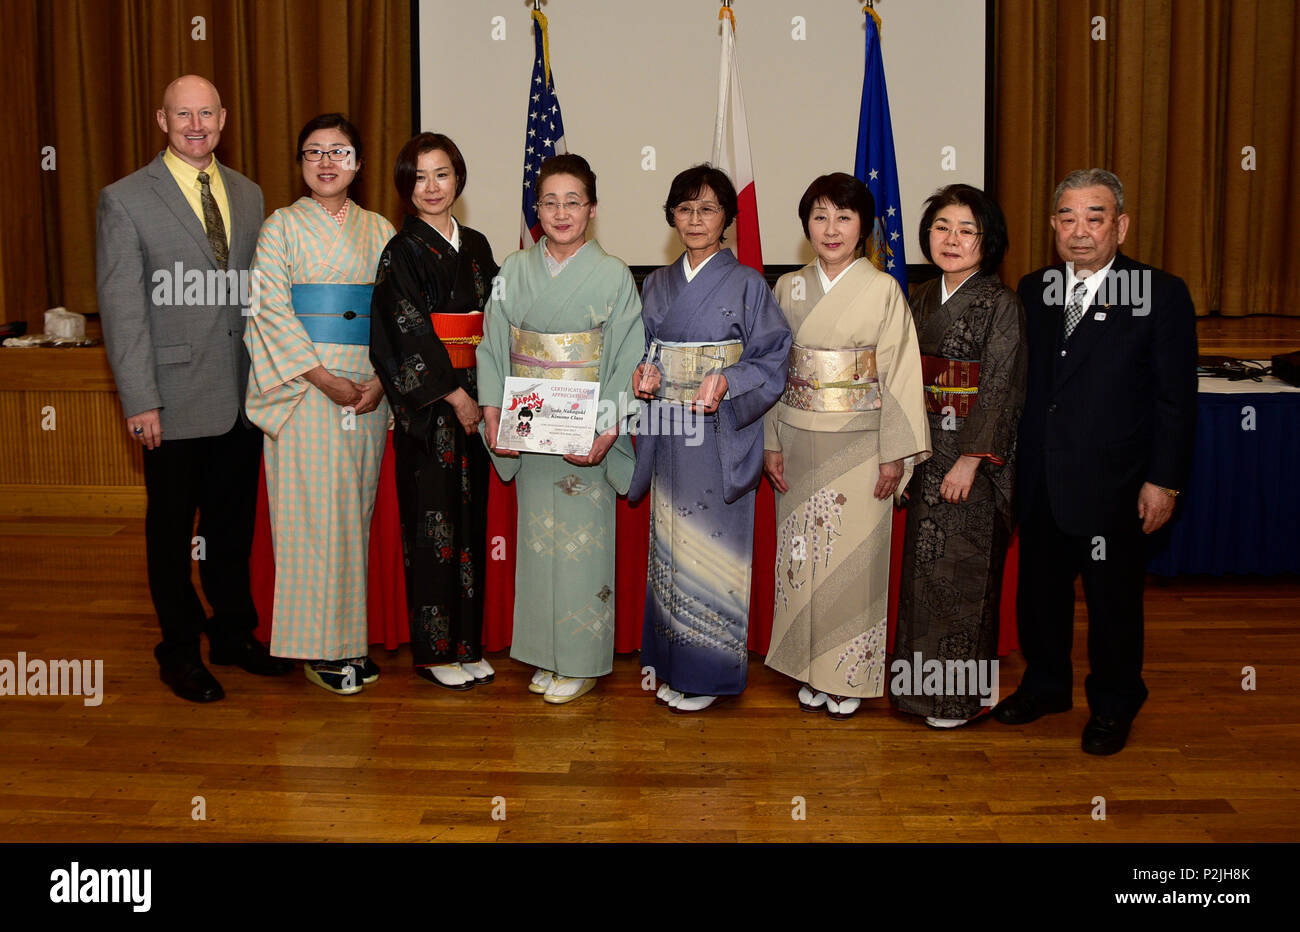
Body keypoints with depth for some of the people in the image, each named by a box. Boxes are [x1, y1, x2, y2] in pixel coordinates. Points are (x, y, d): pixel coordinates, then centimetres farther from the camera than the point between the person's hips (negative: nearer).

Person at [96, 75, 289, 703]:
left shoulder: (248, 196, 10)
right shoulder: (125, 201, -5)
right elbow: (121, 309, -9)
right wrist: (140, 402, -14)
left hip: (243, 398, 4)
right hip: (175, 402, -4)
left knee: (234, 523, 16)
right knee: (172, 530, 9)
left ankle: (234, 634, 32)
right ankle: (180, 651, 23)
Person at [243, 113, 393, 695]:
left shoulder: (379, 231, 13)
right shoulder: (282, 226, 3)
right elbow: (271, 310, -6)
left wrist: (381, 380, -8)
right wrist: (325, 380, -14)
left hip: (368, 391, 3)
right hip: (303, 388, -3)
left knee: (354, 510, 6)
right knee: (314, 510, -4)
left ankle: (350, 637, 15)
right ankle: (319, 647, 5)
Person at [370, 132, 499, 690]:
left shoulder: (476, 246, 12)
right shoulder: (402, 252, -5)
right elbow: (410, 337, -12)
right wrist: (454, 395, -14)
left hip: (473, 400, 6)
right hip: (426, 404, -6)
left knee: (470, 516, 9)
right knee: (433, 520, -2)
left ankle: (467, 642, 18)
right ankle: (434, 650, 9)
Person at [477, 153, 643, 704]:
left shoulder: (614, 276, -4)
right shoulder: (515, 271, 6)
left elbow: (628, 363, -7)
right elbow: (493, 349, 7)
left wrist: (607, 433, -17)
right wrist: (493, 414, -6)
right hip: (529, 430, 3)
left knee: (583, 539, 0)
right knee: (538, 537, 10)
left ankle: (582, 662, 15)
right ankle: (546, 656, 24)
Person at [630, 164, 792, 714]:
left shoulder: (747, 284, -3)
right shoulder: (657, 284, 11)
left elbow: (774, 358, -5)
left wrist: (727, 382, -22)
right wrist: (644, 371, -4)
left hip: (720, 435, -5)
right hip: (668, 434, 5)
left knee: (711, 545, -2)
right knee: (669, 542, 9)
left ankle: (708, 673, 10)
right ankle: (669, 660, 23)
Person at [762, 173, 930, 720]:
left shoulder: (883, 290, -4)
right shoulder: (789, 288, 6)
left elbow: (900, 373, -6)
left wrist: (895, 453, -10)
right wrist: (771, 443, 4)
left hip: (860, 446, -3)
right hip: (798, 444, 3)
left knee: (854, 558, 1)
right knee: (803, 554, 8)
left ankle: (850, 677, 16)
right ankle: (811, 671, 22)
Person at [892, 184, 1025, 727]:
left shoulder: (1001, 304, -10)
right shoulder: (923, 300, 9)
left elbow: (1000, 390, -15)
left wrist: (970, 460, -19)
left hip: (975, 458, -6)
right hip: (926, 454, 6)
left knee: (962, 569, 1)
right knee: (924, 564, 12)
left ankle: (963, 693, 15)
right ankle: (925, 680, 25)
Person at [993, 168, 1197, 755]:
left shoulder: (1162, 295, -6)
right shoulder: (1032, 291, 6)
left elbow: (1176, 399, -7)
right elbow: (1020, 385, 9)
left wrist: (1163, 481, -10)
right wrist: (1012, 464, 5)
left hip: (1112, 486, -4)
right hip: (1039, 483, 4)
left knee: (1113, 599, 10)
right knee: (1040, 590, 16)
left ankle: (1113, 706, 29)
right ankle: (1045, 685, 37)